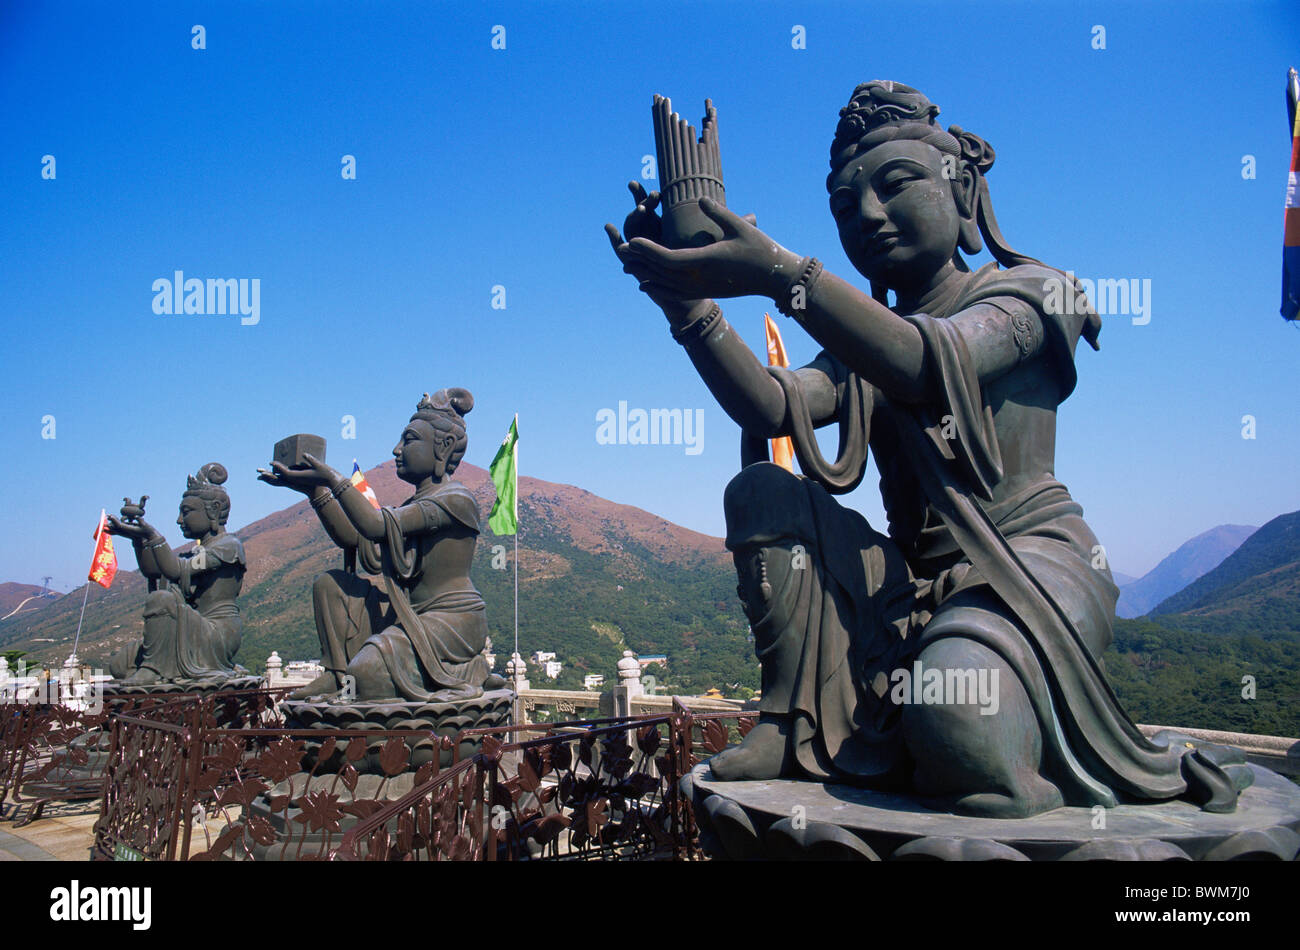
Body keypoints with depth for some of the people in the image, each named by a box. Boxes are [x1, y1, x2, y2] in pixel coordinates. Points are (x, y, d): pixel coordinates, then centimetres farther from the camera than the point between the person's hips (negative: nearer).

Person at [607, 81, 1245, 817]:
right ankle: (805, 730, -12)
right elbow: (769, 406, -7)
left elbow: (927, 364, -24)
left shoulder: (1025, 293, 1)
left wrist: (782, 274, -34)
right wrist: (687, 305, -23)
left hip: (1033, 560, -6)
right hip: (914, 580, 6)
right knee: (762, 492, -11)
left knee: (956, 719, -37)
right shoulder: (860, 349, 16)